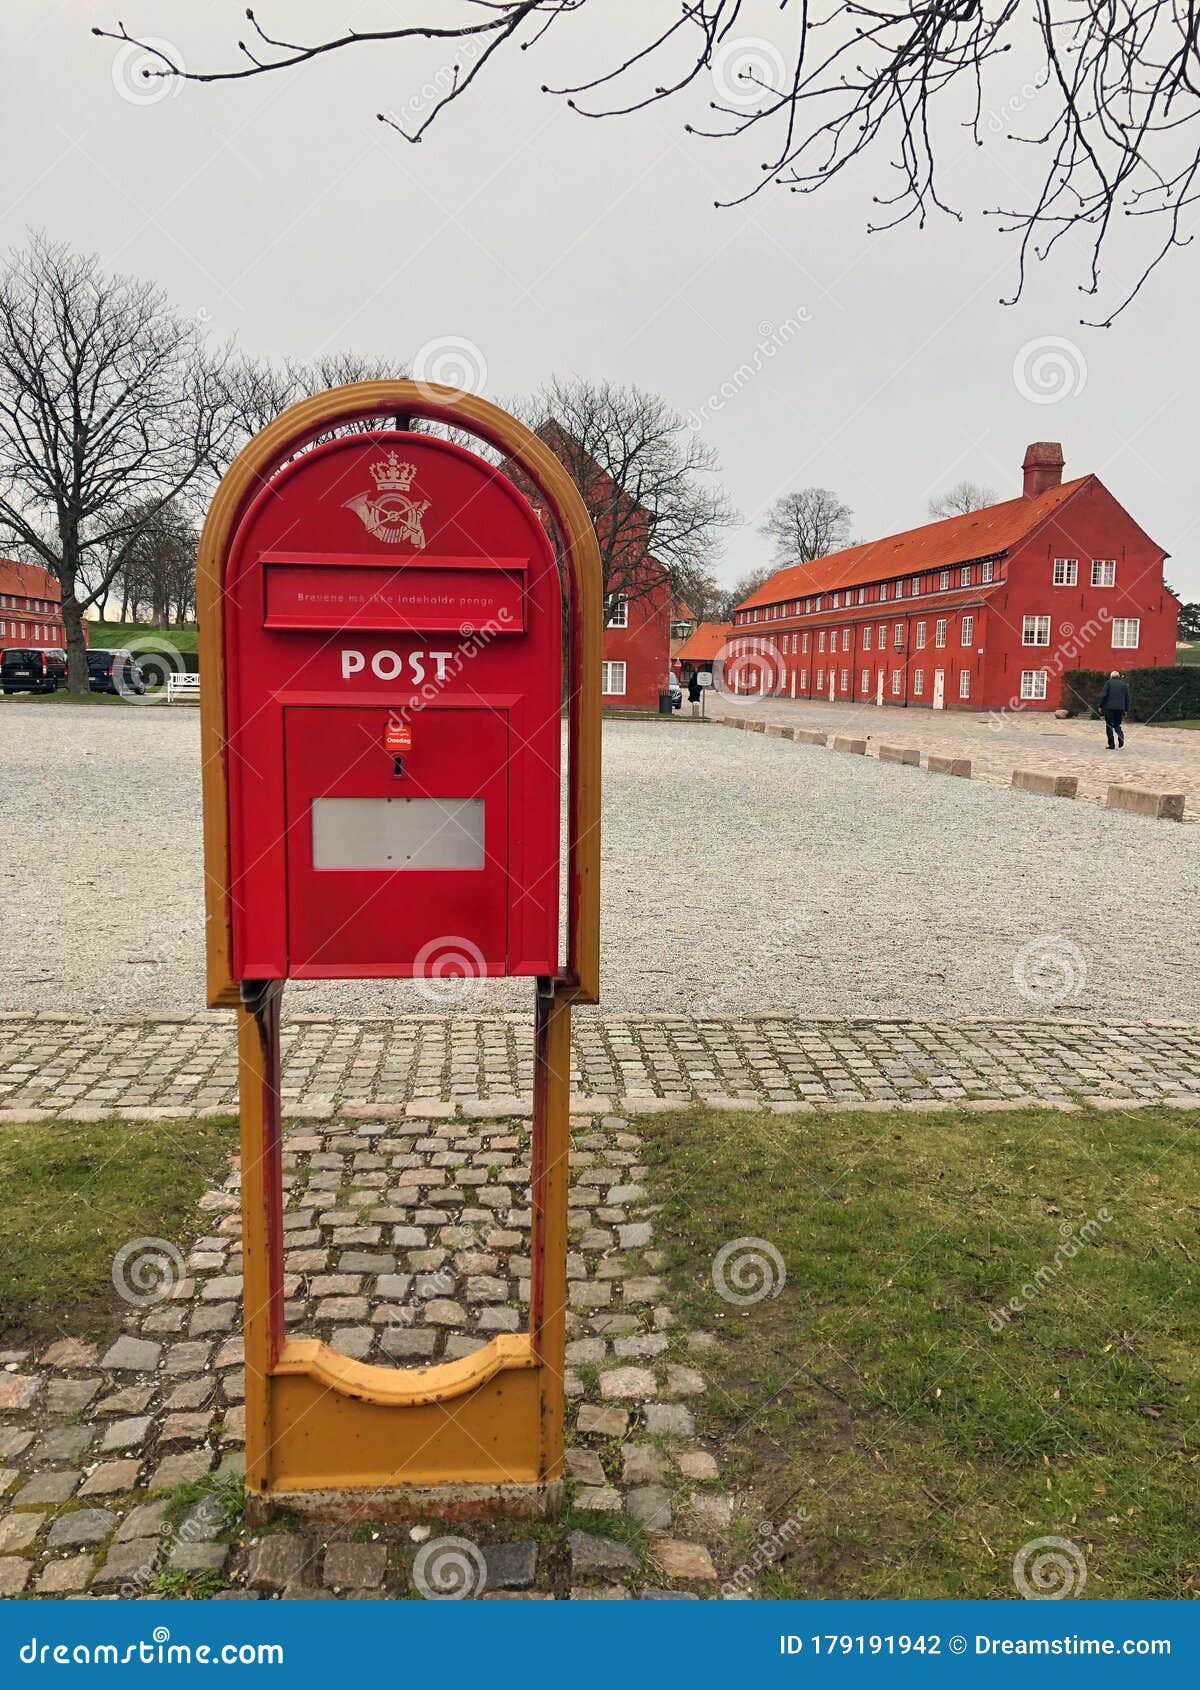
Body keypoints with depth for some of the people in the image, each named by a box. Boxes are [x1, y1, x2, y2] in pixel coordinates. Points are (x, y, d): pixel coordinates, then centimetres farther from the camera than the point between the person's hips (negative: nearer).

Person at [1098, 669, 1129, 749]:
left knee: (1109, 726, 3)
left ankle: (1112, 744, 2)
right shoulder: (1123, 684, 12)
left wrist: (1100, 706, -2)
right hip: (1120, 708, 4)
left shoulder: (1108, 683, 0)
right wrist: (1126, 710, 16)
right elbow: (1127, 698, 12)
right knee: (1117, 725, 17)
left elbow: (1103, 695, -8)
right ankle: (1121, 736, -12)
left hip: (1109, 707, -4)